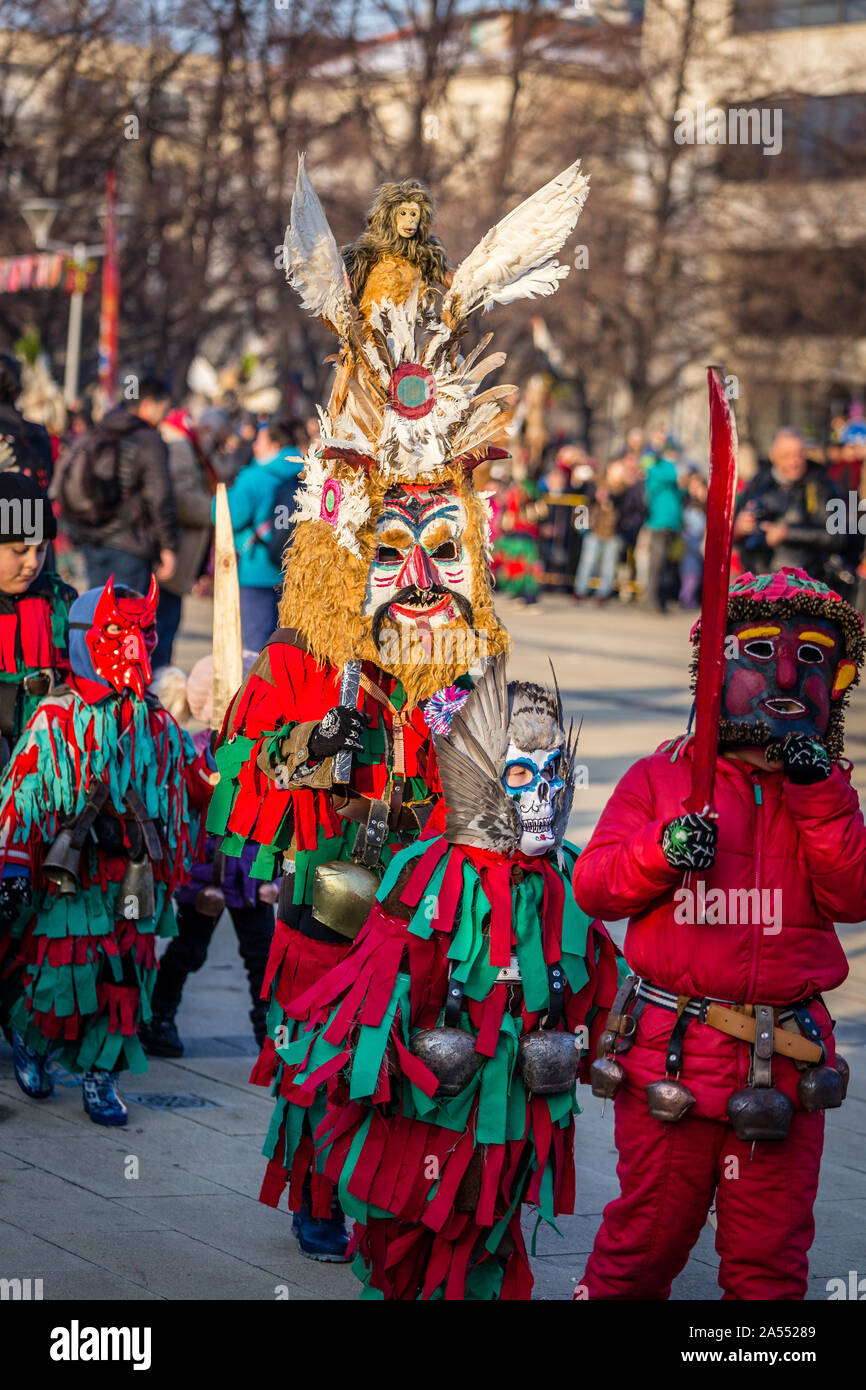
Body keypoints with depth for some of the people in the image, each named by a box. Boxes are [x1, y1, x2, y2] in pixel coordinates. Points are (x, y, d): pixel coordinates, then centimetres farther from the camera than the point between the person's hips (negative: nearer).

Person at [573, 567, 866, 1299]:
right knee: (644, 1241, 5)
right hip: (670, 1056, -2)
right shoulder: (660, 777, 5)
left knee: (770, 1261, 8)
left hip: (785, 1067, 2)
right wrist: (663, 849, -18)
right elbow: (594, 886, -1)